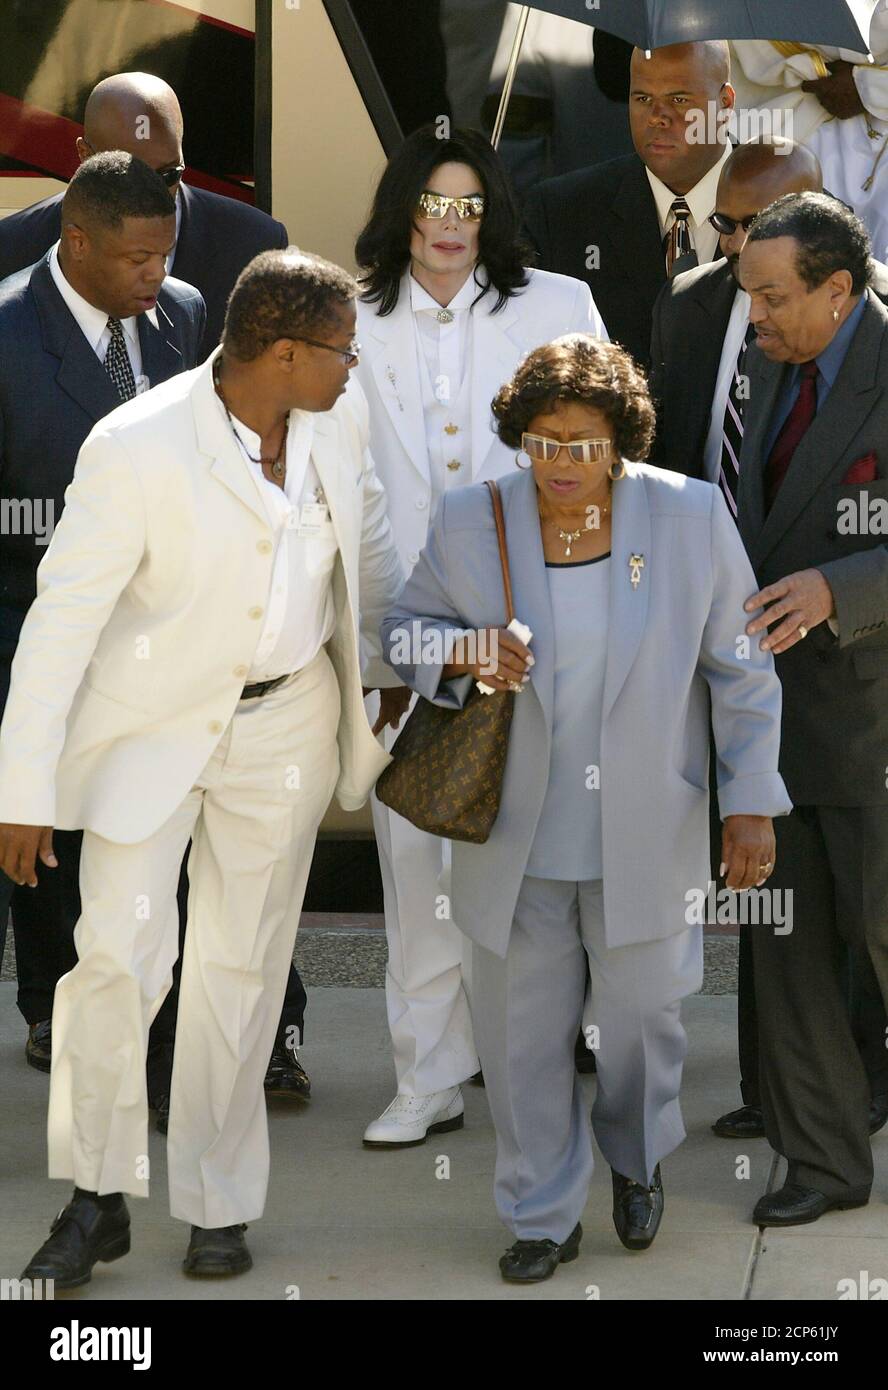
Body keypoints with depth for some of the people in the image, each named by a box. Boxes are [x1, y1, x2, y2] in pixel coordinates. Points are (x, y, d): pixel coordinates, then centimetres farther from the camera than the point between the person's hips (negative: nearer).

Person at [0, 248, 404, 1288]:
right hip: (150, 723, -4)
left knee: (243, 964, 10)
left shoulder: (338, 419, -7)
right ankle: (98, 1197, 9)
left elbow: (368, 553, 13)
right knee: (119, 952, -10)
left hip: (285, 722, 4)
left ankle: (218, 1204, 22)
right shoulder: (137, 449, -24)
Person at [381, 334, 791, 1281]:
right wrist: (458, 652, -18)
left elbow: (739, 666, -2)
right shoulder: (472, 524, -8)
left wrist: (752, 804, -5)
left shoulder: (689, 517, -10)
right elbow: (405, 628, 6)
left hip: (644, 837, -1)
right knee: (522, 1027, 8)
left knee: (642, 1013, 12)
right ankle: (543, 1215, 26)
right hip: (516, 836, 1)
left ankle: (638, 1156, 44)